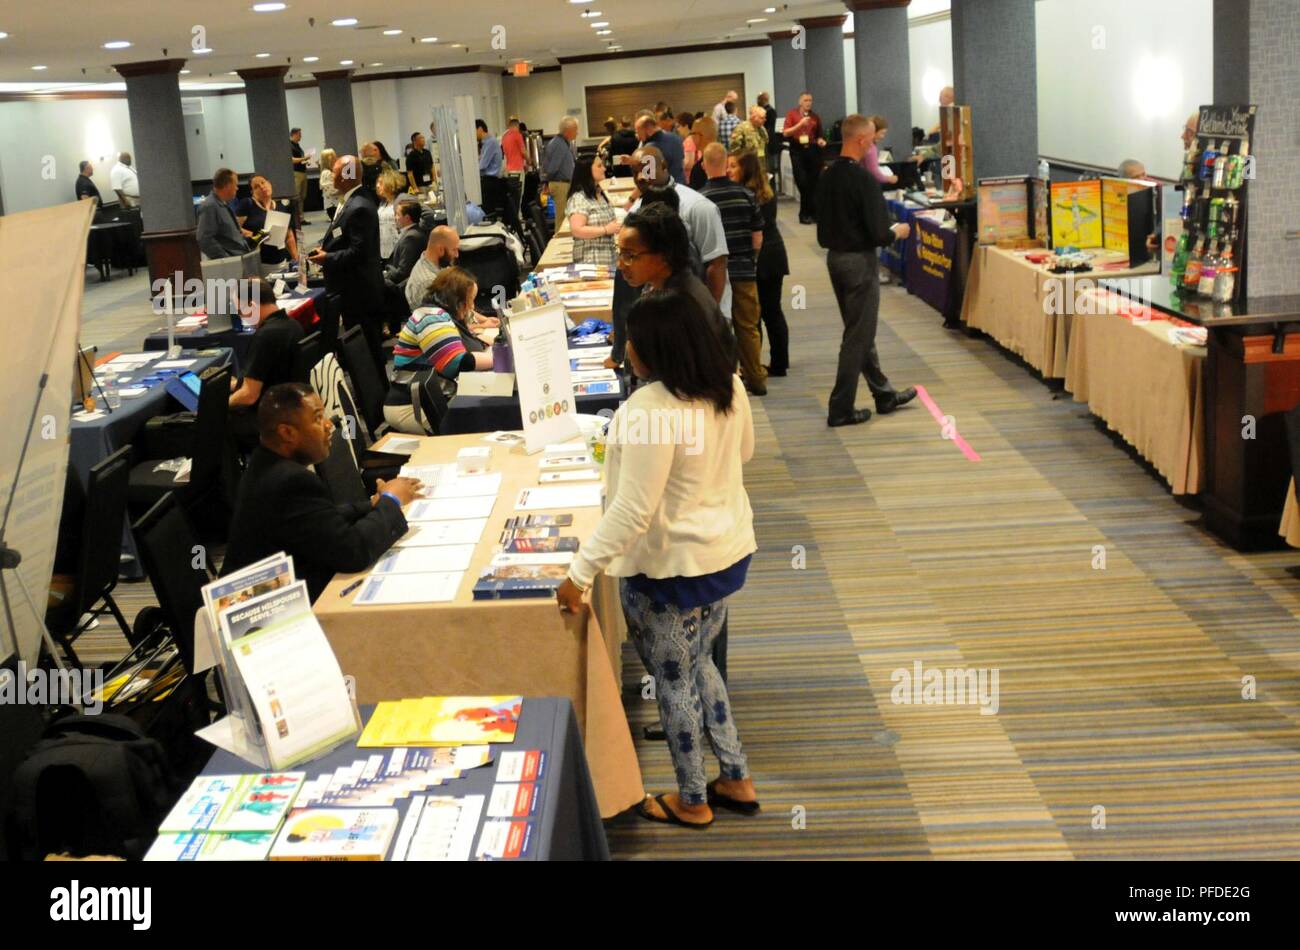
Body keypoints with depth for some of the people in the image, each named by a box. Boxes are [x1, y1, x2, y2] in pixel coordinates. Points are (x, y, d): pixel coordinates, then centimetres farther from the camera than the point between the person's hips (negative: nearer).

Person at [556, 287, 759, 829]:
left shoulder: (650, 409, -28)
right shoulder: (728, 387, -3)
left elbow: (633, 510, -29)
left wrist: (580, 574, -24)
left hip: (671, 566, -8)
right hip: (729, 550, 8)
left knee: (674, 683, 12)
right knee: (699, 665, 26)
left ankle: (692, 803, 29)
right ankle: (737, 781, 35)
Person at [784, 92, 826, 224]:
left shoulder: (815, 117, 9)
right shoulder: (792, 114, 3)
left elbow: (818, 135, 17)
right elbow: (785, 133, -4)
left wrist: (820, 141, -6)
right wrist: (800, 124, -14)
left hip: (812, 150, 2)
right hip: (797, 150, -2)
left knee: (813, 183, 1)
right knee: (802, 183, -1)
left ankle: (813, 212, 10)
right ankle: (805, 214, 8)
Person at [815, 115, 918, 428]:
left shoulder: (827, 177, 3)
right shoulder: (865, 181, -20)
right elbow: (879, 235, -20)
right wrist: (897, 232, 0)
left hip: (834, 257, 8)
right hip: (859, 261, -8)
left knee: (860, 331, 18)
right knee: (857, 337, 1)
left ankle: (884, 395, 31)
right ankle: (841, 410, 5)